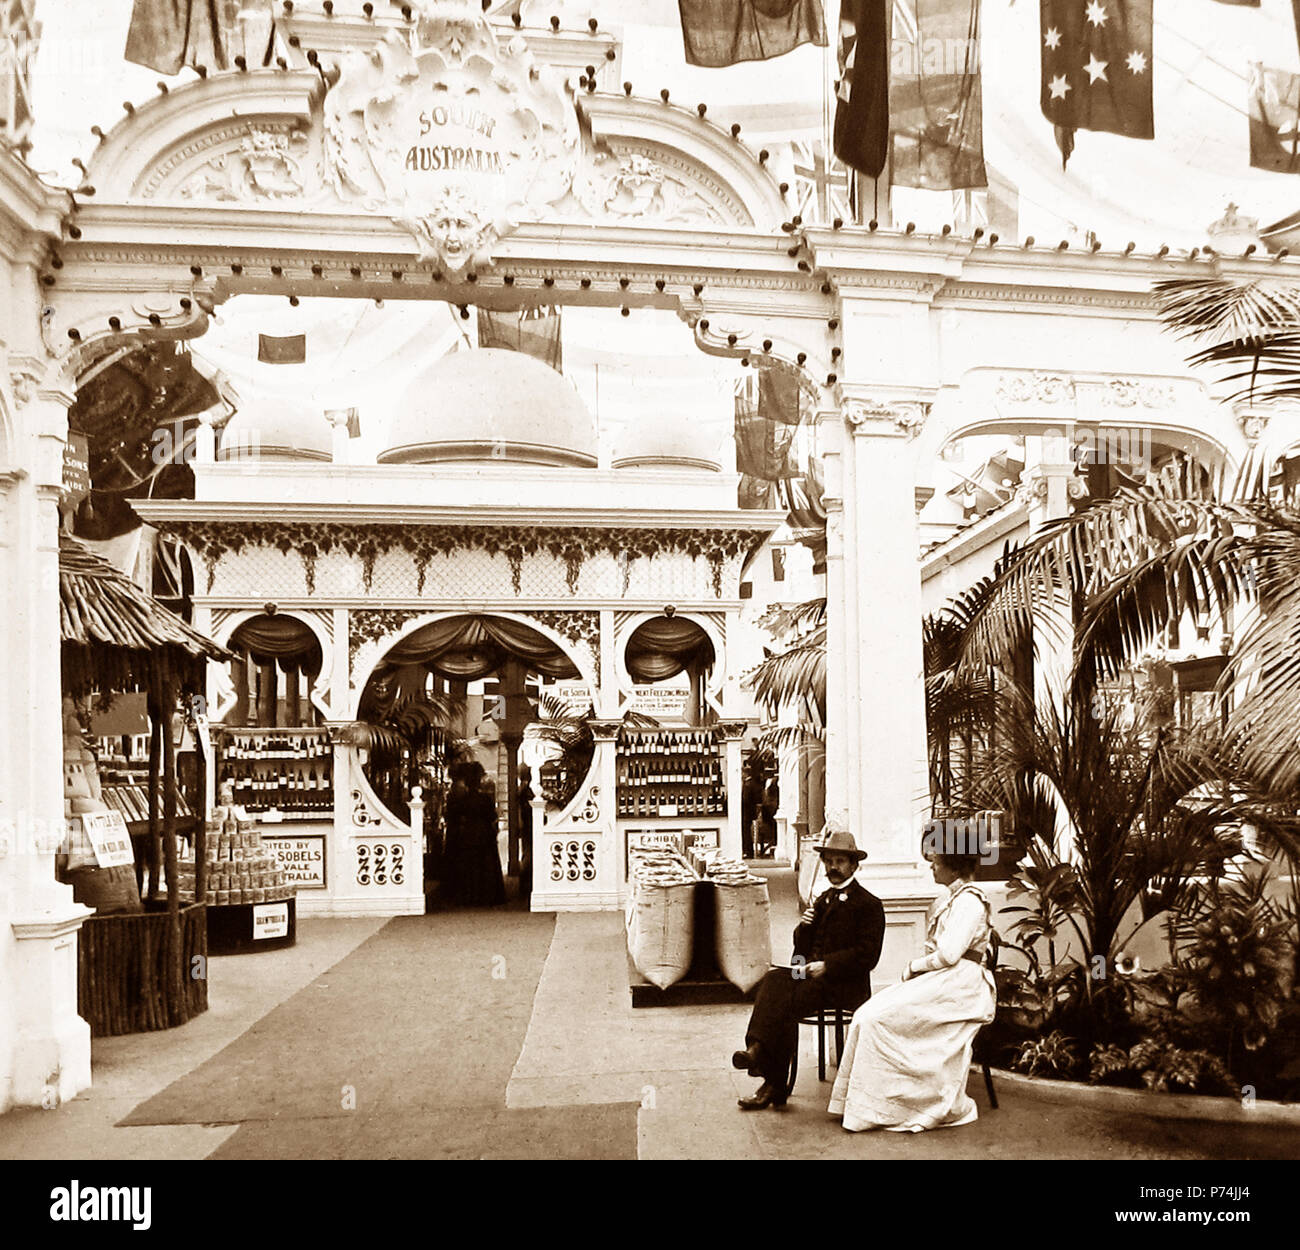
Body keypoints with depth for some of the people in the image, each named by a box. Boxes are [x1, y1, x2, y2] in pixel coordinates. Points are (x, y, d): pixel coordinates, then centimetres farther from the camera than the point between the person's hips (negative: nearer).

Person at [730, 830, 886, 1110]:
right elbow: (802, 947, 21)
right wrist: (804, 927, -1)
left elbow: (867, 956, -9)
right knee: (773, 981, -26)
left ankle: (775, 1086, -28)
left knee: (786, 1002, -30)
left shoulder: (869, 905, 0)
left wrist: (826, 966, -18)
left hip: (843, 984, -6)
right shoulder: (823, 900, 23)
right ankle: (757, 1048, -38)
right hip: (810, 972, 6)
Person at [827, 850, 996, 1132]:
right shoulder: (951, 898, 19)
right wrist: (916, 969, 3)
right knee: (869, 1014, -7)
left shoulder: (969, 900, -12)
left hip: (958, 985, -9)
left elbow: (948, 955, -20)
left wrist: (913, 967, -7)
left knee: (877, 1017, -19)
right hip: (939, 981, 9)